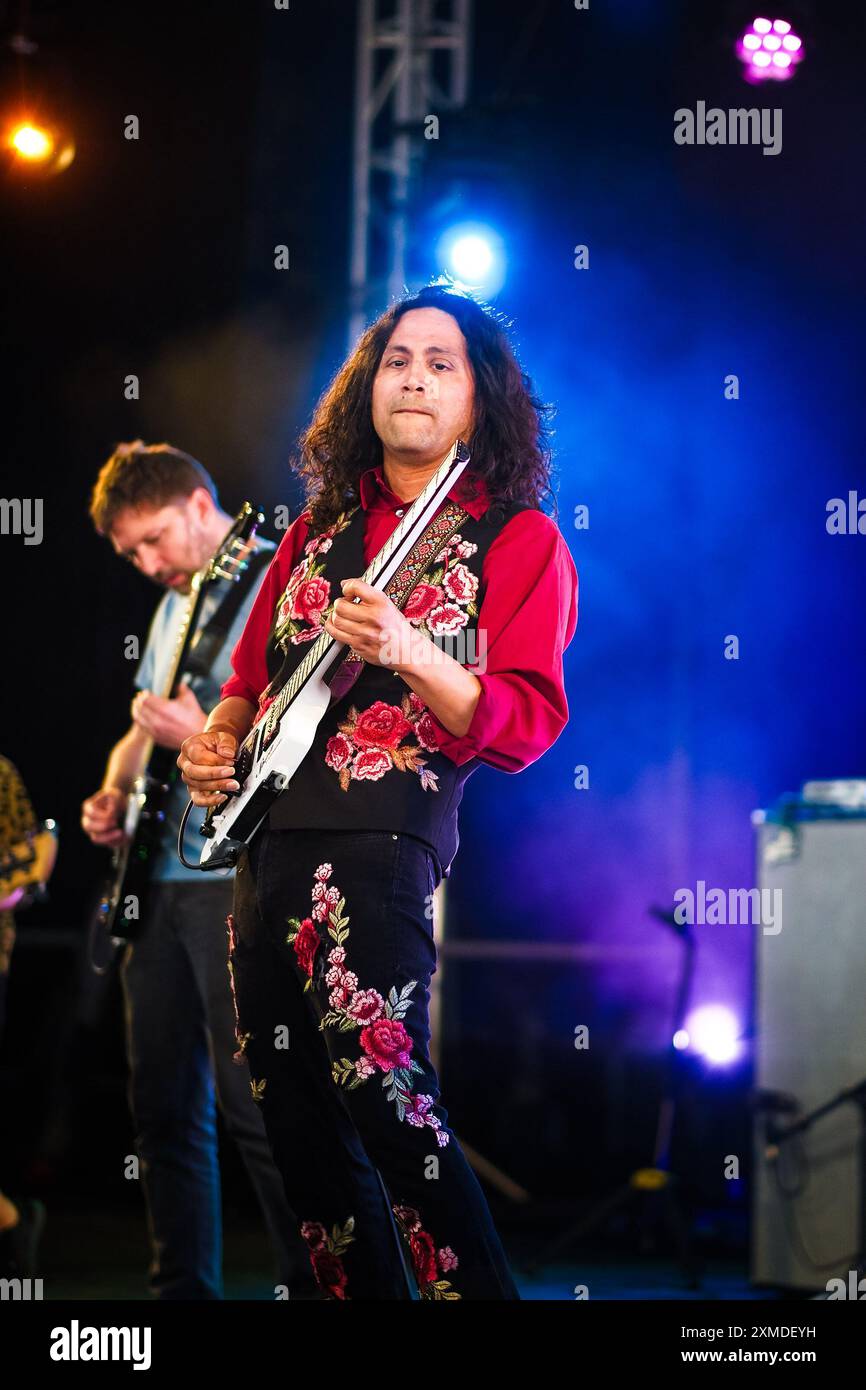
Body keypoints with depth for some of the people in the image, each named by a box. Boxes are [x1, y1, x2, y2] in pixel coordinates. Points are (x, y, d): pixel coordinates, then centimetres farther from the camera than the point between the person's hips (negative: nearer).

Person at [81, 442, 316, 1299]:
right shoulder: (175, 604, 20)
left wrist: (205, 738, -25)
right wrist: (114, 795, 10)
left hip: (235, 878, -9)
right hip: (158, 876, 9)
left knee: (249, 1098, -12)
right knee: (162, 1101, 10)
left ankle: (314, 1283, -6)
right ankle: (182, 1290, 17)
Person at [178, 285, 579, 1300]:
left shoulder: (519, 540, 3)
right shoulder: (324, 522, 20)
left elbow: (526, 723, -8)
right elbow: (253, 669, 30)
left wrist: (408, 654, -24)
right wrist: (218, 737, 9)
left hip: (381, 839, -7)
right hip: (265, 839, 7)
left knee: (379, 1087, -21)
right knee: (293, 1109, 6)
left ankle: (475, 1289, -14)